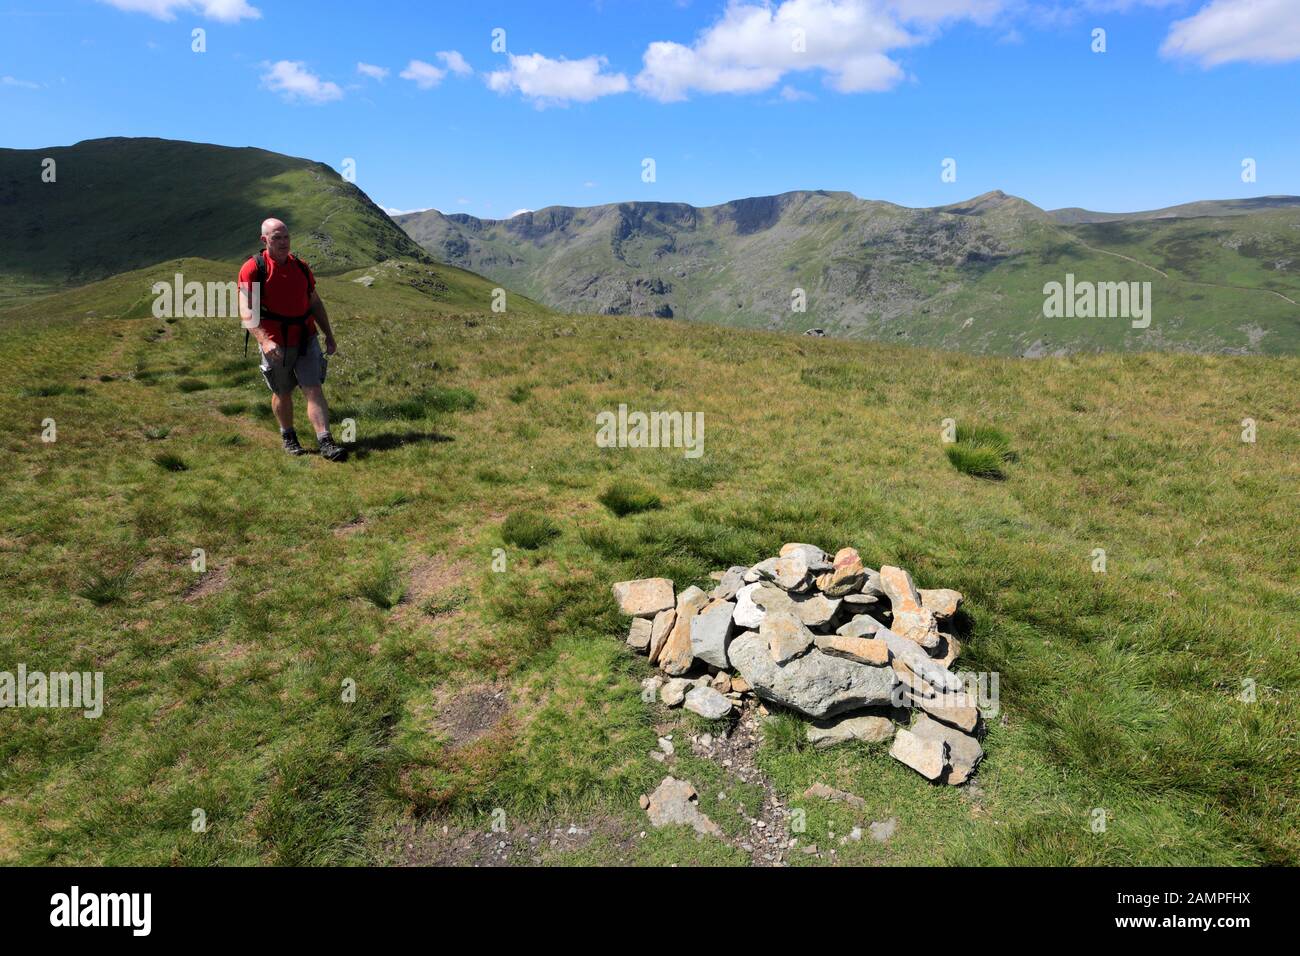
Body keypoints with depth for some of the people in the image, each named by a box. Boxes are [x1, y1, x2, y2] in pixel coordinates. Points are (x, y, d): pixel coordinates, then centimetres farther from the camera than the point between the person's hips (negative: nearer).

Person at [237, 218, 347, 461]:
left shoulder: (301, 267, 7)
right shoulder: (253, 268, -9)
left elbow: (315, 303, 16)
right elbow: (246, 311, -17)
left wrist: (329, 335, 14)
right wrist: (264, 341, -31)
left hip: (306, 340, 3)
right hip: (275, 345, -3)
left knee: (314, 390, -6)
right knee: (282, 393, 12)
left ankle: (325, 443, -9)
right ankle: (289, 437, 31)